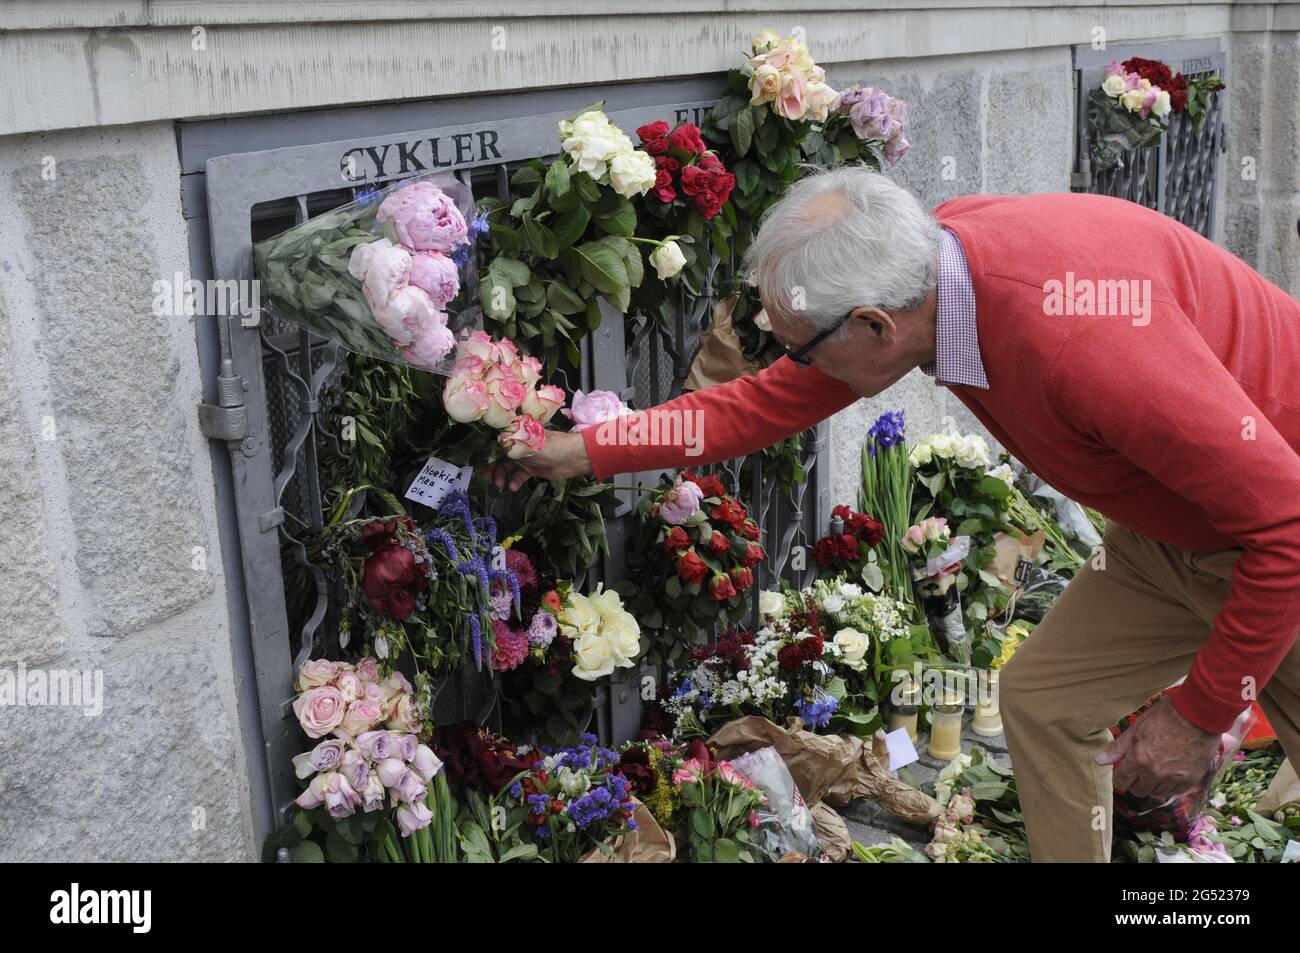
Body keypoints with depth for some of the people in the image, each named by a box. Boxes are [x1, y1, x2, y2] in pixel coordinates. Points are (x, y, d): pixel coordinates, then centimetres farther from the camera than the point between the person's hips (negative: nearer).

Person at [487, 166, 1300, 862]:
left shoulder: (1079, 336, -39)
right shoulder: (917, 265, -14)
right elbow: (768, 403, 0)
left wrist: (1199, 715, -20)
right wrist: (585, 451, 1)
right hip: (1169, 536, 7)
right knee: (1044, 699, 9)